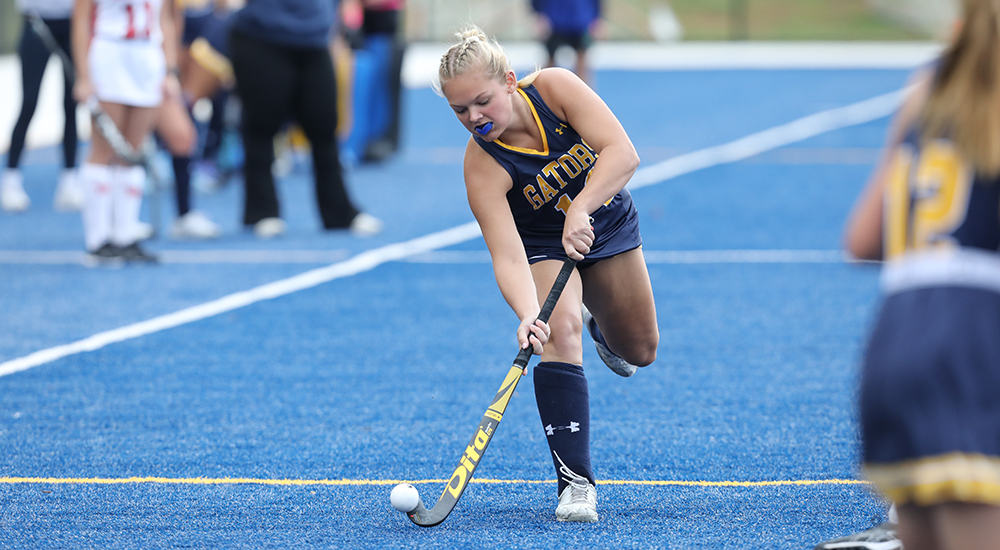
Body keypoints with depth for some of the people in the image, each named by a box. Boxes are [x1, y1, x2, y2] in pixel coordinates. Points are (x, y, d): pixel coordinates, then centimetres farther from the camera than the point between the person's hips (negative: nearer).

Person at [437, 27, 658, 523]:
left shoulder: (554, 88, -28)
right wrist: (527, 314, -56)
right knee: (560, 329, -30)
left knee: (638, 351, 14)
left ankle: (604, 327, 54)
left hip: (607, 222, 3)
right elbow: (508, 256, -38)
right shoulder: (482, 167, -31)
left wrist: (580, 209, -49)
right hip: (544, 245, -3)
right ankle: (576, 482, -26)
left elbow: (622, 153, -36)